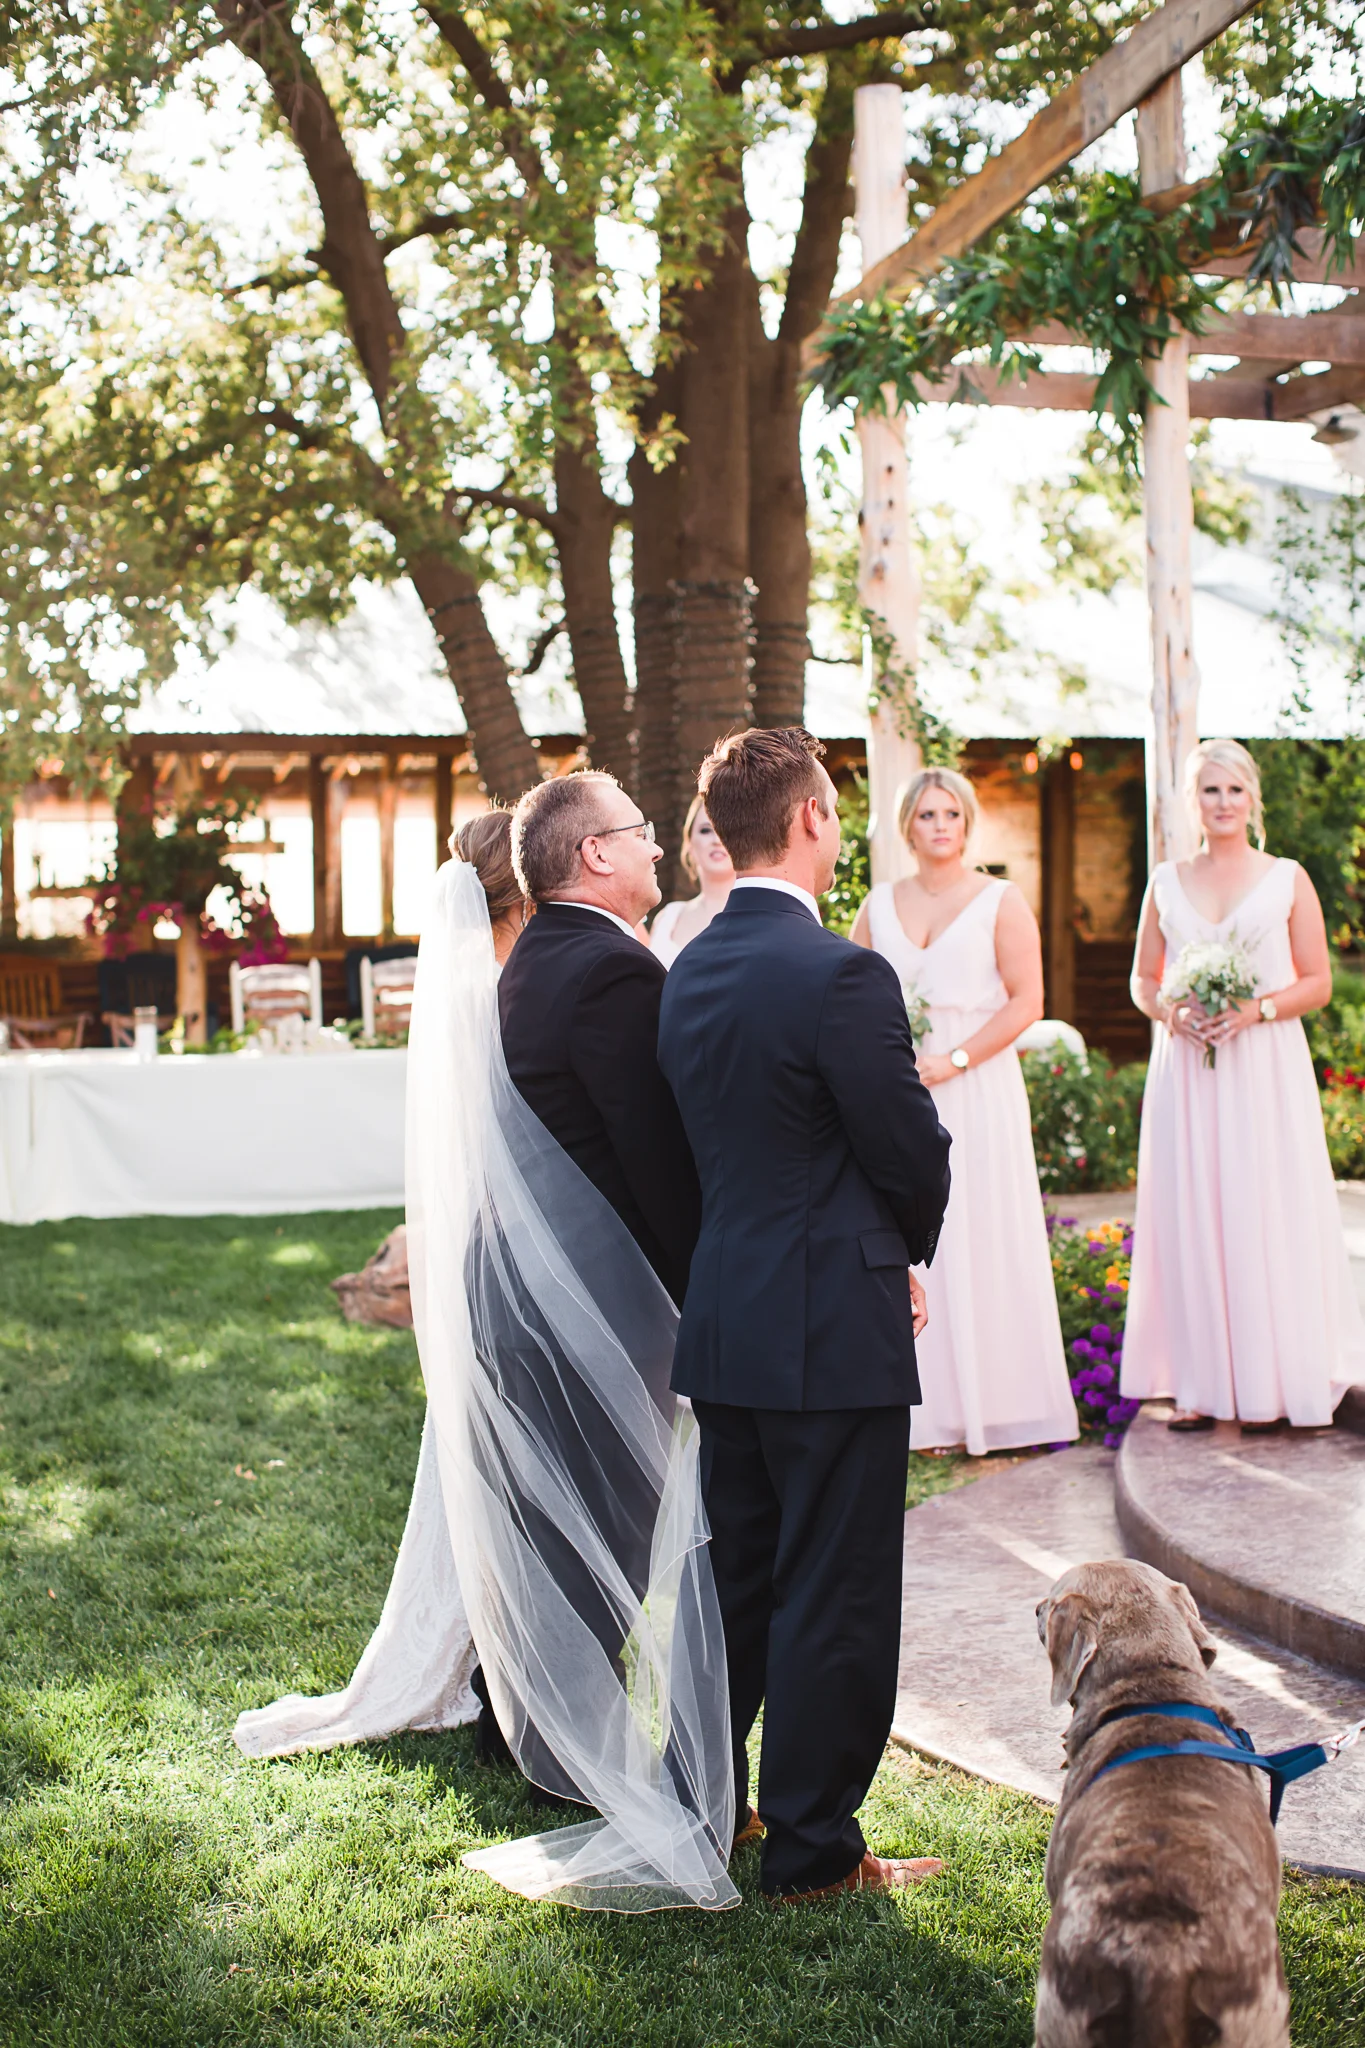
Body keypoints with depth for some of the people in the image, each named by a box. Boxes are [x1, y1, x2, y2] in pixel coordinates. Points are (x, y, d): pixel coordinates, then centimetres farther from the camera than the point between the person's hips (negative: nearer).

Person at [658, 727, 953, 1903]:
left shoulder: (690, 972, 6)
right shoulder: (842, 976, -19)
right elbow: (912, 1154, -15)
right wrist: (910, 1244, 8)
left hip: (724, 1320, 8)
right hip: (833, 1330, -8)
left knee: (735, 1579, 21)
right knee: (836, 1599, 5)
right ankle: (813, 1852, 16)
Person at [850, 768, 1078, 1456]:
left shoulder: (1001, 902, 2)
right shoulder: (878, 905, 12)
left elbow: (1027, 999, -5)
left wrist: (954, 1060, -14)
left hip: (976, 1089, -3)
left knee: (980, 1238, -2)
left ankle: (991, 1404, 7)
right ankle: (924, 1406, 9)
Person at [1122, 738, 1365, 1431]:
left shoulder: (1287, 879, 5)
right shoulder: (1166, 883, 11)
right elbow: (1142, 981, 14)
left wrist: (1259, 1009, -13)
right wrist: (1170, 1011, -6)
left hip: (1266, 1069, -2)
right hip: (1186, 1070, 2)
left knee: (1265, 1213, -3)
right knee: (1189, 1216, 0)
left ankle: (1269, 1385, 7)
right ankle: (1200, 1384, 7)